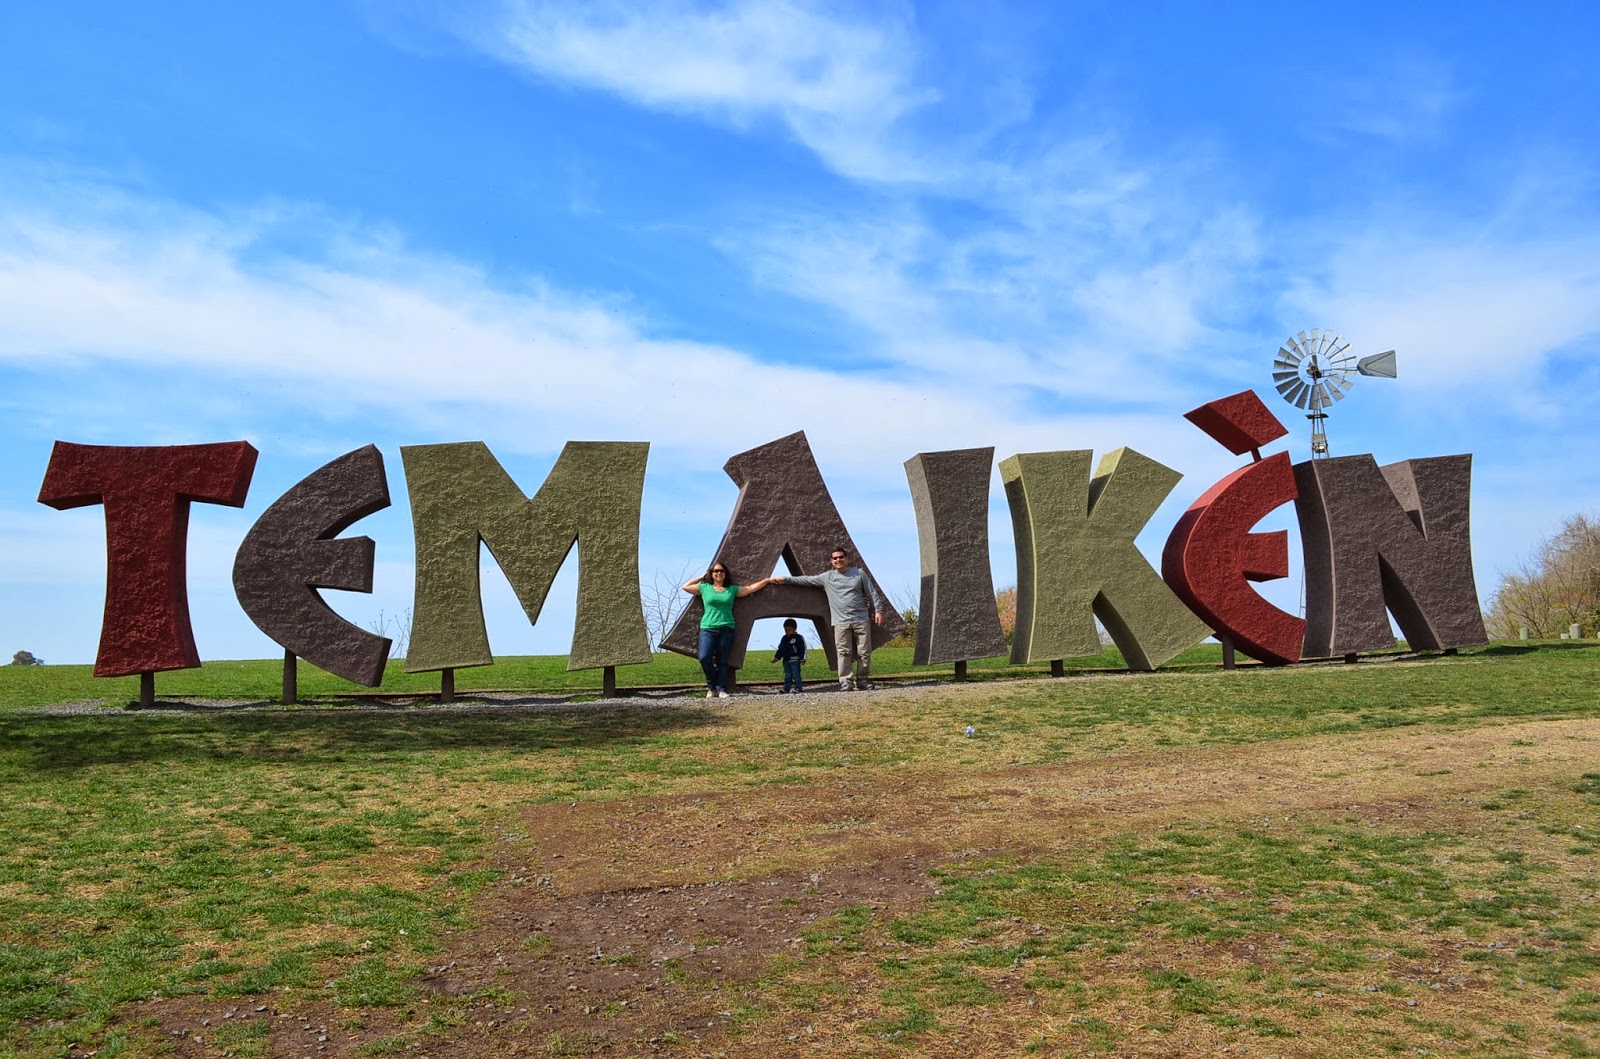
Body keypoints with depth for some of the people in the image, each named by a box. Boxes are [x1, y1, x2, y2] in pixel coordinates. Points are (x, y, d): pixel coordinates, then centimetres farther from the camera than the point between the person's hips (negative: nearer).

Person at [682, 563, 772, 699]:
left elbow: (751, 588, 15)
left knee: (722, 661, 1)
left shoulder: (732, 589, 12)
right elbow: (685, 586, 15)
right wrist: (702, 578, 17)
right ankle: (712, 686, 2)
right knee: (704, 658, -16)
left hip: (726, 629, 1)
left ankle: (721, 690, 3)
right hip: (708, 628, -1)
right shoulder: (704, 588, 10)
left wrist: (767, 580, 13)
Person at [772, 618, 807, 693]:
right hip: (786, 661, 6)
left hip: (795, 660, -6)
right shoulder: (784, 638, 14)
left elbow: (803, 649, -7)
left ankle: (799, 688, 1)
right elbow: (780, 649, 20)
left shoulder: (799, 638, -6)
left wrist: (802, 659, -12)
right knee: (787, 676, 8)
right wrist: (776, 658, 14)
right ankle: (786, 689, 9)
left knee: (796, 675, -5)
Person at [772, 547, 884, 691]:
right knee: (844, 653, -6)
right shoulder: (827, 578, 10)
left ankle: (863, 679, 12)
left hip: (861, 620, 0)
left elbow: (872, 593, 9)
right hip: (841, 622, 0)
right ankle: (845, 681, -4)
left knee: (864, 652, 1)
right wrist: (786, 580, 10)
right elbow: (806, 579, 14)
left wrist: (878, 610, 2)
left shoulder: (859, 573, 8)